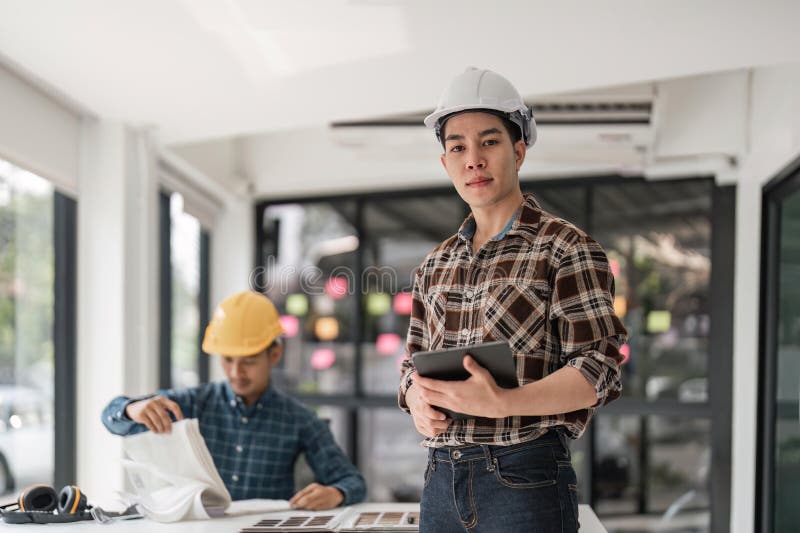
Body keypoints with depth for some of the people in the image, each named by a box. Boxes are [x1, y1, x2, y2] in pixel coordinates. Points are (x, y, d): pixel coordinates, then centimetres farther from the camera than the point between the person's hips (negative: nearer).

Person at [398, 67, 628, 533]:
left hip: (525, 479, -5)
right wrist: (417, 399, -5)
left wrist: (502, 402, -26)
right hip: (441, 477, 5)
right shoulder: (436, 266, 15)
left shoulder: (566, 248, -3)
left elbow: (598, 369, -11)